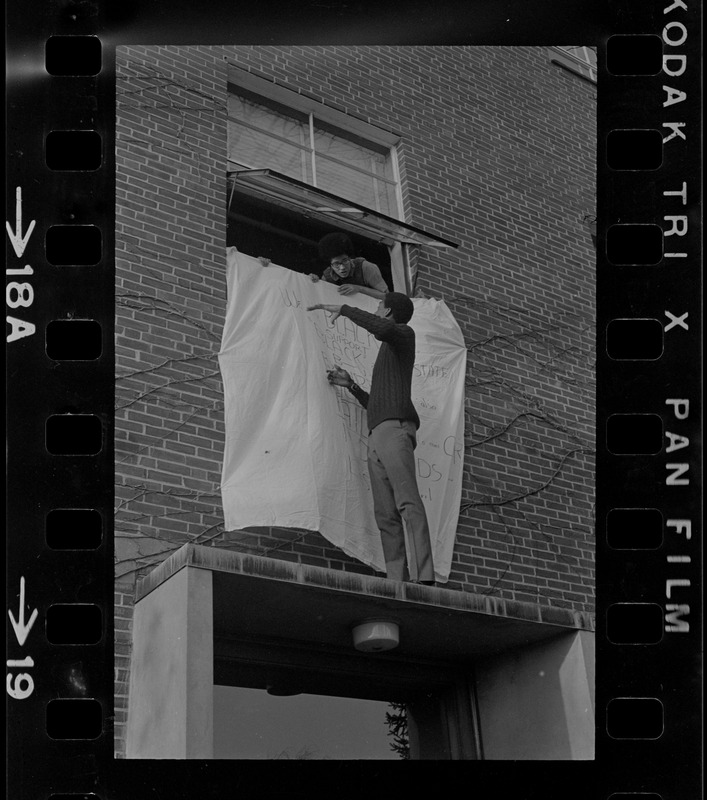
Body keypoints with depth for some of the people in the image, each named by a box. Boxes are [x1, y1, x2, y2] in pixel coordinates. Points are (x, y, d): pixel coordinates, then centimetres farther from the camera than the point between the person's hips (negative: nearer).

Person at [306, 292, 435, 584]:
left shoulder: (404, 334, 12)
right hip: (377, 436, 9)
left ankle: (423, 577, -31)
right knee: (386, 516, -6)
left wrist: (343, 309, -6)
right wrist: (351, 385, 26)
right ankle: (398, 581, -15)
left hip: (395, 428, -9)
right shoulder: (387, 355, 36)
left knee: (408, 503, -21)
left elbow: (383, 328, -14)